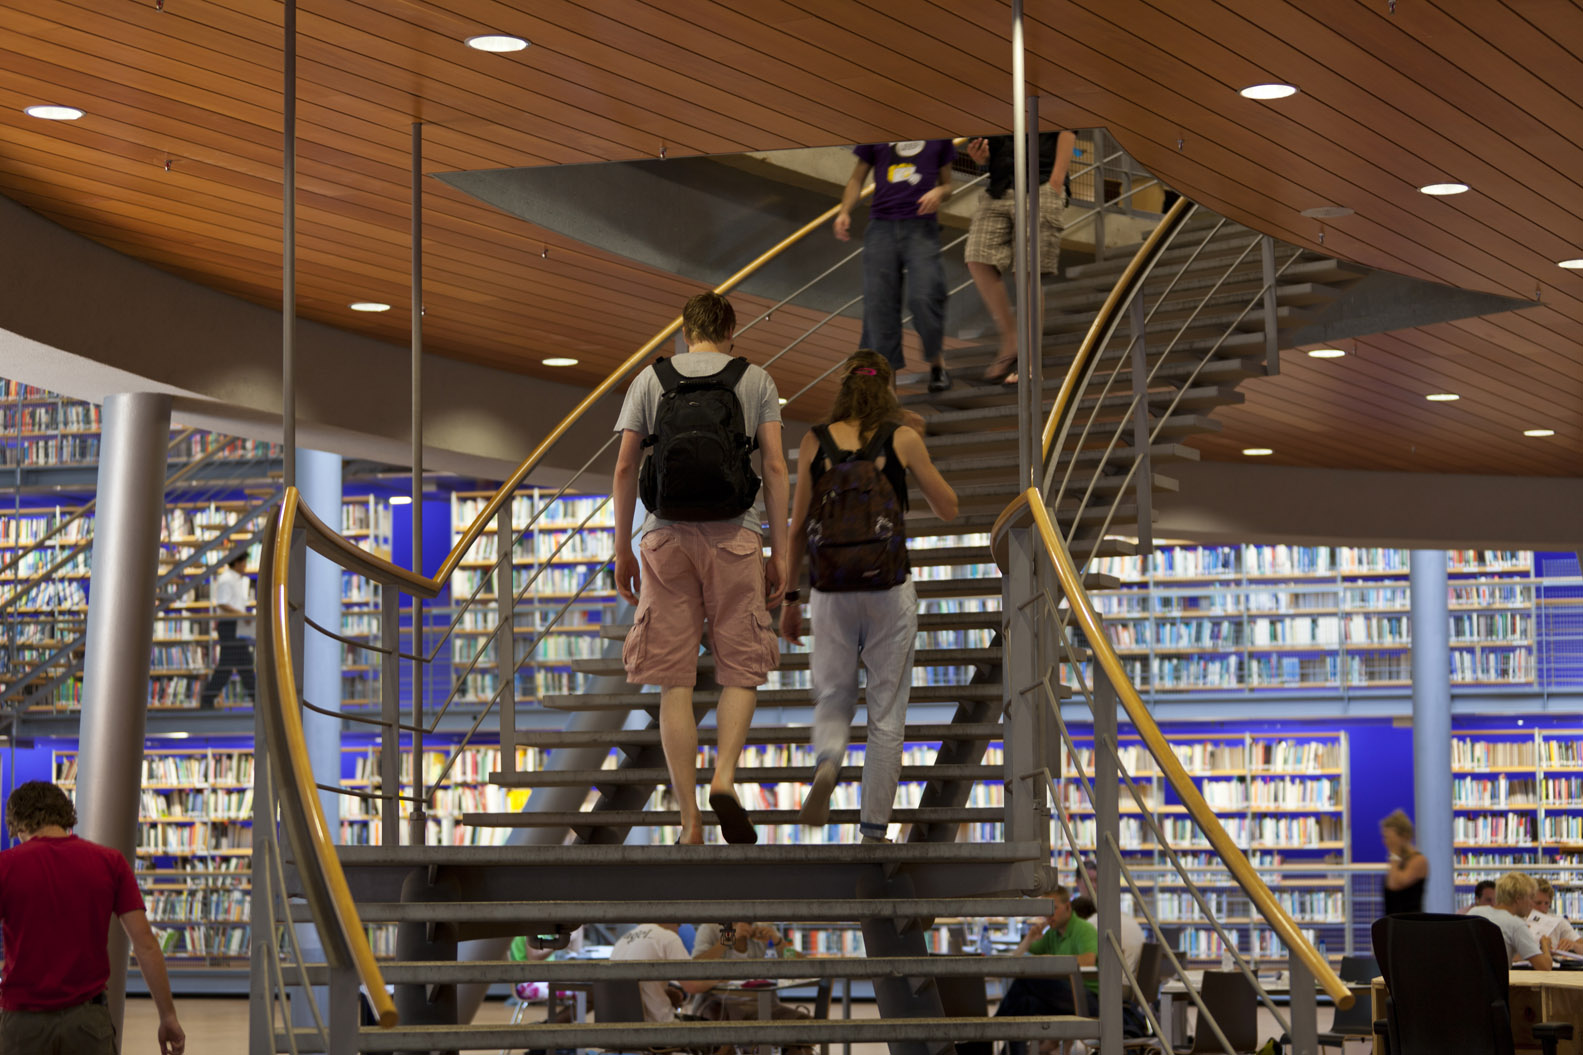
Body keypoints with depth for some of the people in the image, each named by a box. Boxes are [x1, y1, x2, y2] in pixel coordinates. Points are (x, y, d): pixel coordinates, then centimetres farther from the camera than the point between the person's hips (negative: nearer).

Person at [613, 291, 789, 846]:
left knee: (675, 679, 2)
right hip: (735, 532, -1)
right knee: (740, 667, 7)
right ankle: (725, 774, -18)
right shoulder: (755, 380, 9)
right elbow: (775, 466, 3)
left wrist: (622, 551, 12)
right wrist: (780, 552, 6)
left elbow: (625, 467, 7)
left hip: (667, 534, 1)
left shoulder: (650, 379, 12)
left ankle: (691, 820, -2)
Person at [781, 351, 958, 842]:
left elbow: (798, 527, 4)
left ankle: (826, 764, -19)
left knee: (832, 701, 14)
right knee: (886, 714, 8)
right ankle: (874, 830, 7)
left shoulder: (815, 441, 2)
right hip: (890, 593, -1)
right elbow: (948, 510, 7)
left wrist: (790, 598, 11)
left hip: (831, 593, 1)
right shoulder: (903, 439, -2)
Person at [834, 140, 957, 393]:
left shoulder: (938, 135, 11)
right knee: (878, 303, -3)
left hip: (921, 227, -1)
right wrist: (844, 212, 1)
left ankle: (938, 365, 6)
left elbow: (947, 183, 19)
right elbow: (857, 178, 17)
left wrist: (939, 192, -5)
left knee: (923, 298, -14)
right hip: (882, 226, 1)